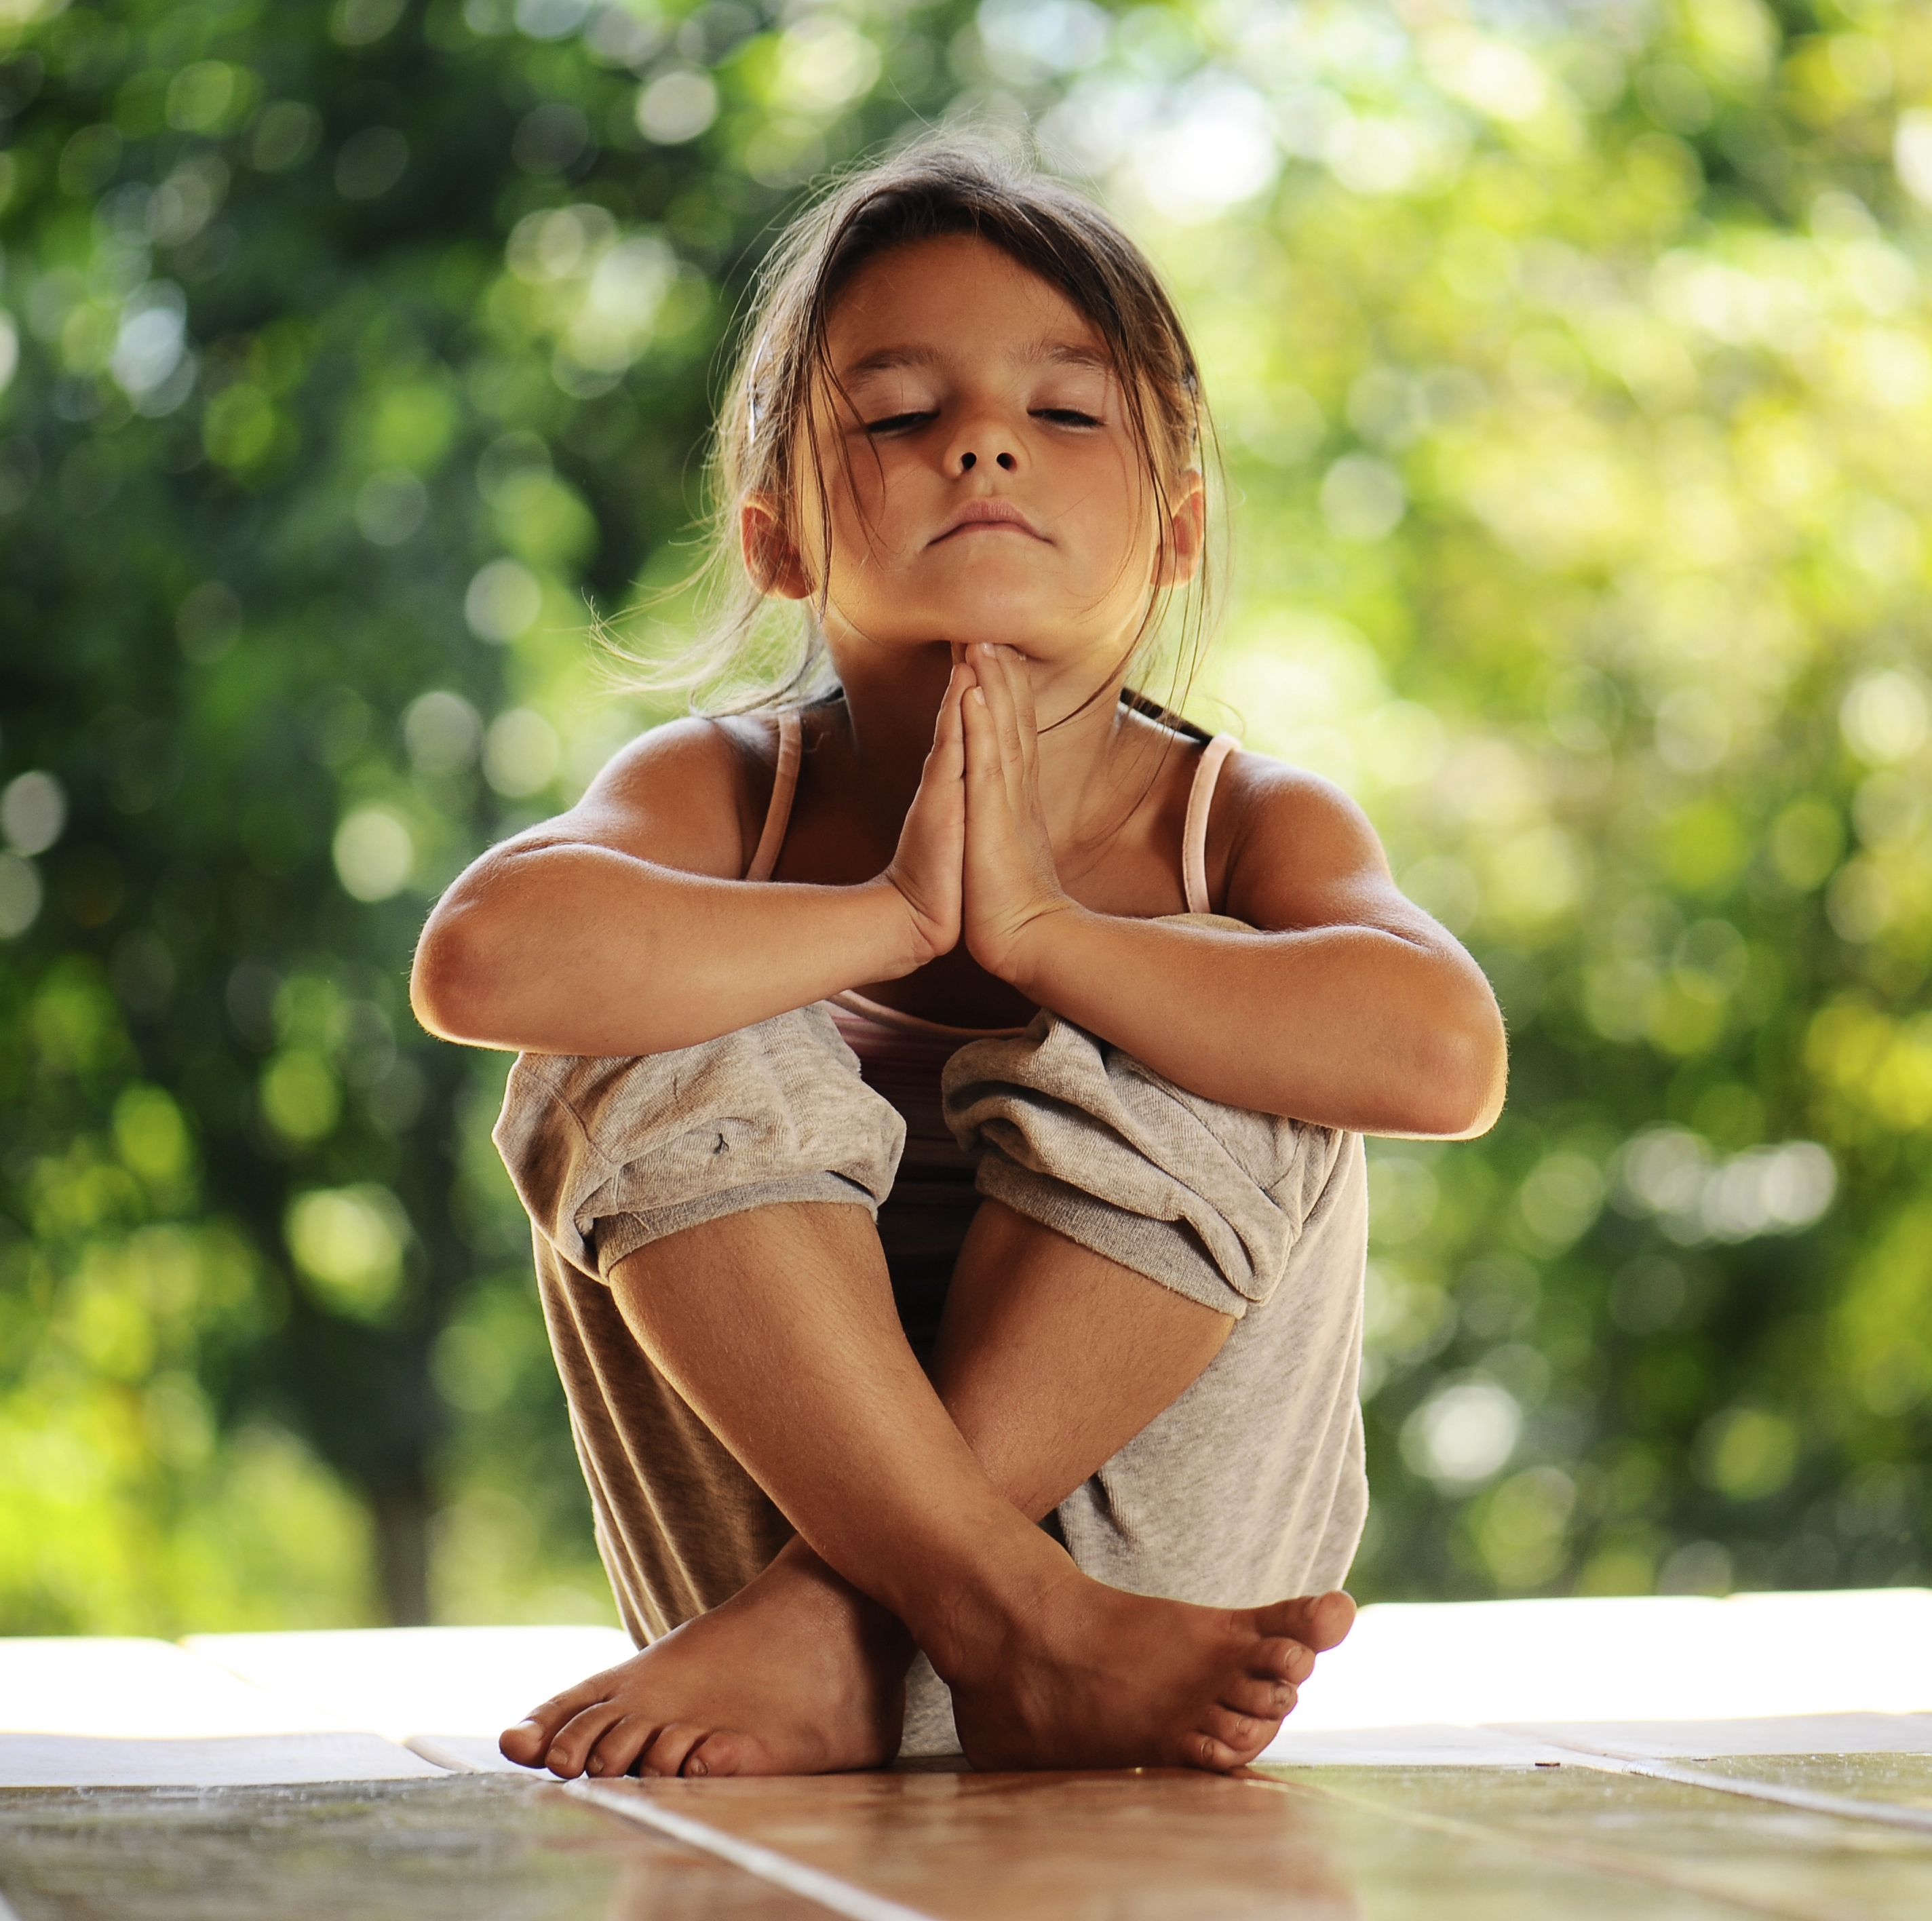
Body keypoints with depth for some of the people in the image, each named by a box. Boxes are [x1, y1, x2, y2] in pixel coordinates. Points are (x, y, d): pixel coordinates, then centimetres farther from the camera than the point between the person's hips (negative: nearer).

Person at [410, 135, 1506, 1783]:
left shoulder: (1249, 823, -4)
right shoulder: (724, 791, -3)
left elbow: (1444, 1057, -27)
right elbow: (483, 961, -27)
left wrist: (1040, 926, -25)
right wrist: (892, 916, -22)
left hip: (1147, 1518, 0)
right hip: (775, 1483, 1)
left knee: (1223, 1041, -22)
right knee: (654, 1053, -20)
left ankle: (826, 1631, -26)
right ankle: (1015, 1630, -29)